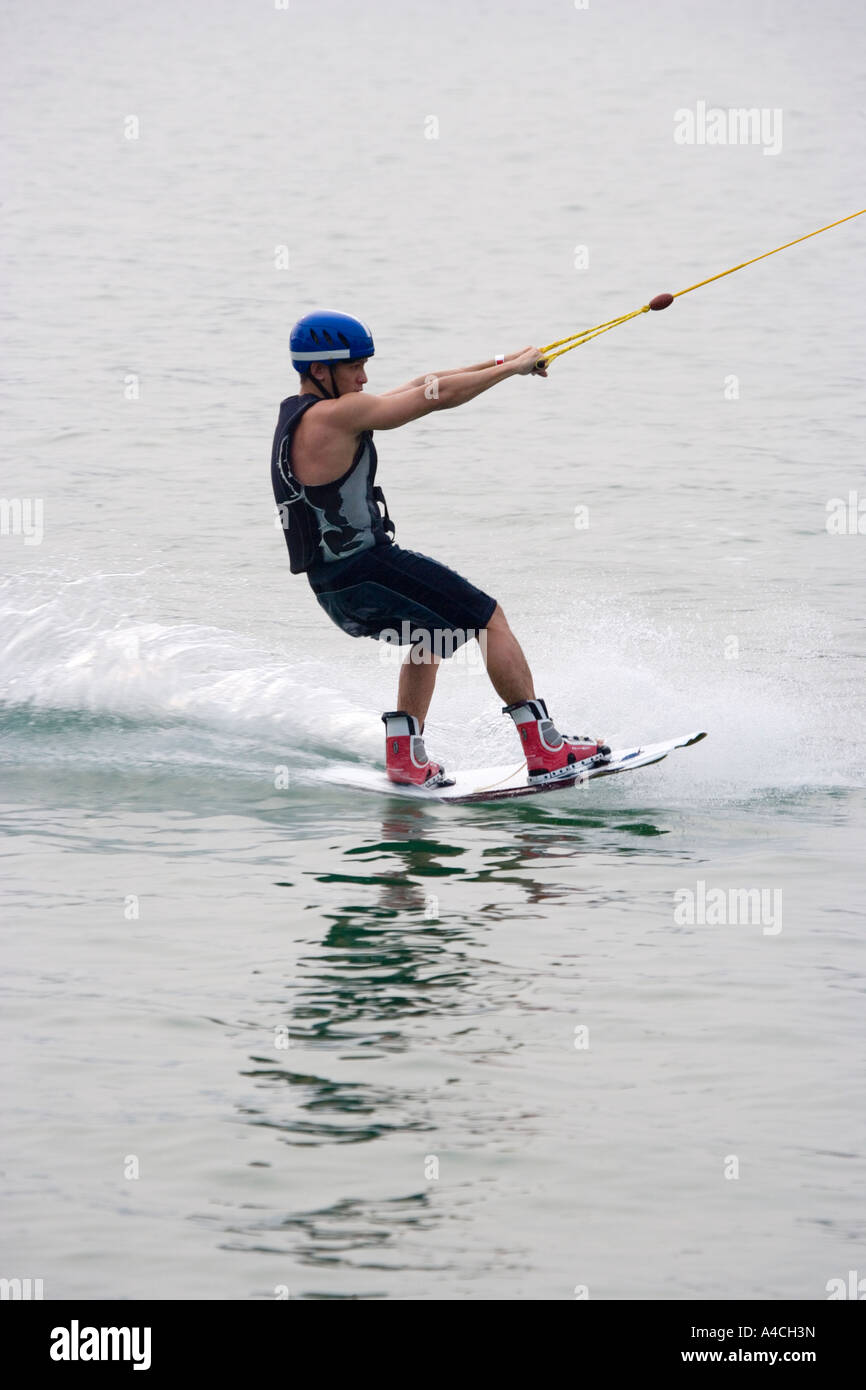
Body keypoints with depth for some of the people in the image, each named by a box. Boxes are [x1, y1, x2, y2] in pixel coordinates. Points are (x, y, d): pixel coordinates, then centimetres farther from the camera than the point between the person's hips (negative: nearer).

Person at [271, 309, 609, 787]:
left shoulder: (299, 416, 12)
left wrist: (499, 362, 15)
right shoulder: (336, 415, -18)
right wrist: (513, 368, -1)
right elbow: (436, 396, -14)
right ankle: (545, 750, -1)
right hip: (367, 571, -10)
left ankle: (404, 757, 25)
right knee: (490, 620, 1)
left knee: (429, 636, 31)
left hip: (332, 584, 10)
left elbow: (416, 388, 15)